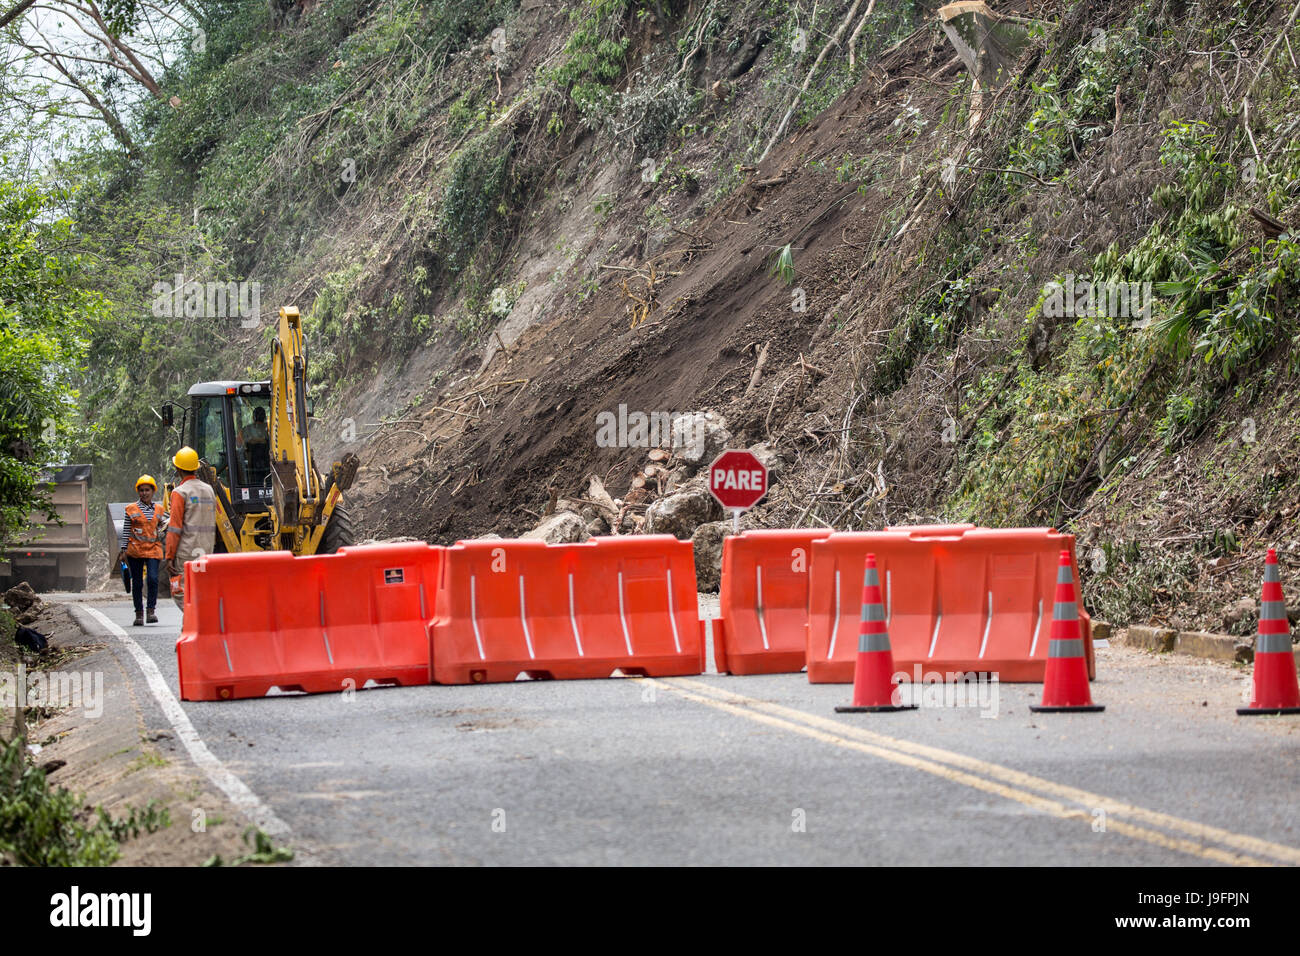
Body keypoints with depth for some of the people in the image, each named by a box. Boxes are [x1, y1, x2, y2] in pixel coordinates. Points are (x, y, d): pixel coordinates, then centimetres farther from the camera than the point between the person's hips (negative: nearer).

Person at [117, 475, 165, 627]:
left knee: (153, 578, -18)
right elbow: (126, 531, 5)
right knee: (137, 583, 3)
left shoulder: (158, 511, 10)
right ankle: (139, 614, 11)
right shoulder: (131, 509, 4)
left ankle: (151, 610, -10)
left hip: (153, 550, 1)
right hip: (135, 550, -1)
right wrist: (123, 550, -1)